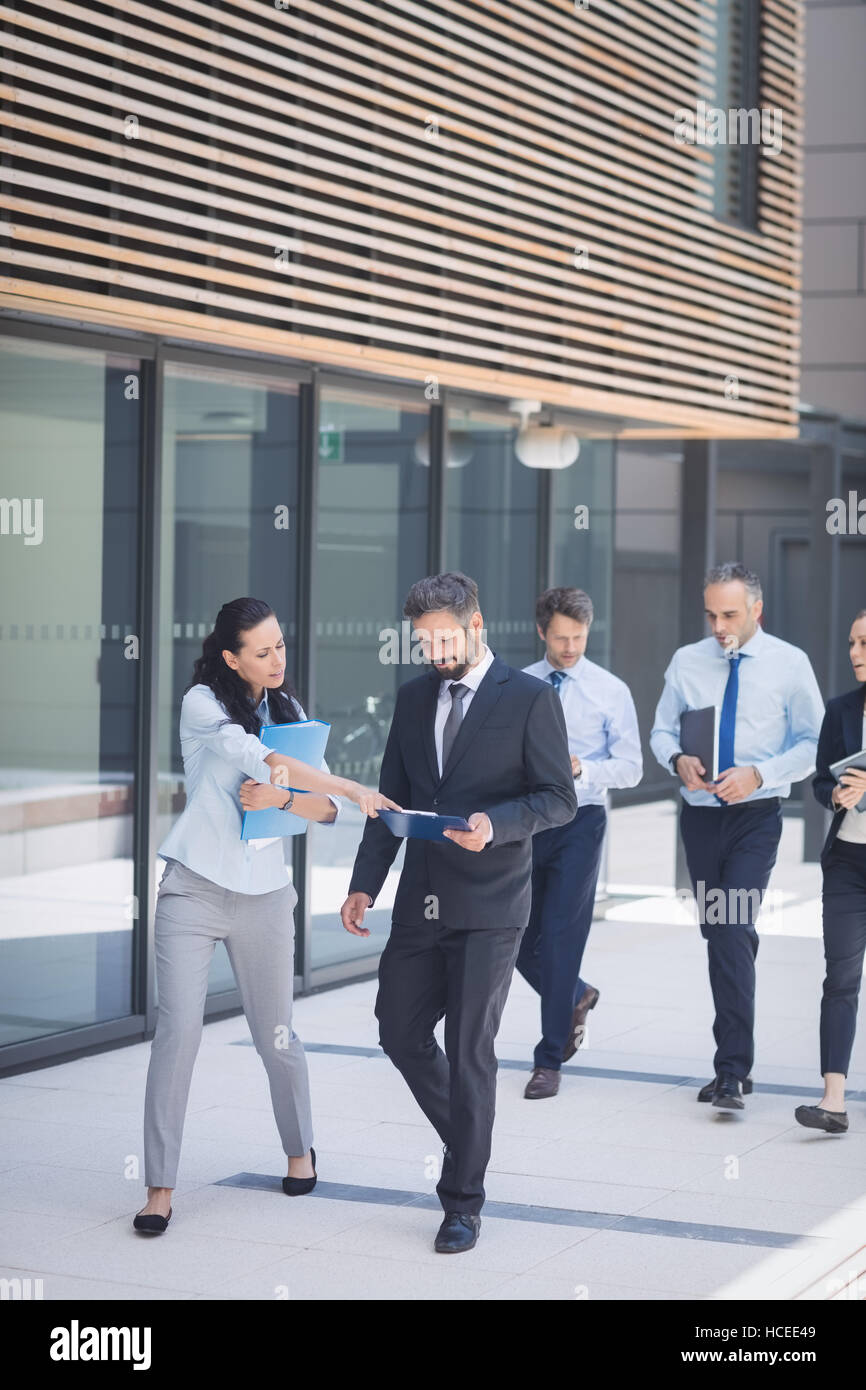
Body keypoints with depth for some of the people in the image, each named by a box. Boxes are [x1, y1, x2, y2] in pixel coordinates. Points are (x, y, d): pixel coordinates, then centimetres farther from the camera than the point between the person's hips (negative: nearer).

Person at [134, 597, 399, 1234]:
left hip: (265, 895, 4)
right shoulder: (203, 704, -5)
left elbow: (324, 809, 3)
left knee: (276, 1036, 9)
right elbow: (260, 760, -20)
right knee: (178, 1032, -10)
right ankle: (161, 1186, -5)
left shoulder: (291, 712, 11)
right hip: (195, 889, -4)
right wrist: (352, 790, -24)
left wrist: (281, 799, -19)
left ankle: (300, 1150, 33)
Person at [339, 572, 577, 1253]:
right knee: (401, 1032, 9)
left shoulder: (530, 698, -6)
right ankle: (467, 1141, 33)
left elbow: (559, 798, -6)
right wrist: (365, 884, 6)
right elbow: (392, 796, 14)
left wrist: (495, 825, -23)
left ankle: (463, 1201, 9)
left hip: (488, 908, -6)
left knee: (469, 1051, -2)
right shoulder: (415, 696, 11)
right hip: (421, 903, 6)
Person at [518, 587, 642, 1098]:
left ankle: (550, 1061, 4)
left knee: (560, 938, -6)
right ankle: (576, 997, 38)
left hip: (579, 822, -3)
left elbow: (631, 767, -4)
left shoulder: (611, 691, -1)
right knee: (519, 938, 7)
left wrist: (581, 768, -20)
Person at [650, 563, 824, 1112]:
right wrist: (679, 758, -11)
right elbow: (662, 730, 12)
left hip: (757, 815, -4)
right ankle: (735, 1060, 23)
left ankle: (733, 1072, -15)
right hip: (701, 814, 4)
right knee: (718, 936, 10)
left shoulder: (790, 664, -4)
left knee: (734, 933, -16)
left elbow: (813, 742, -3)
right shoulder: (687, 661, 6)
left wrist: (759, 773, -17)